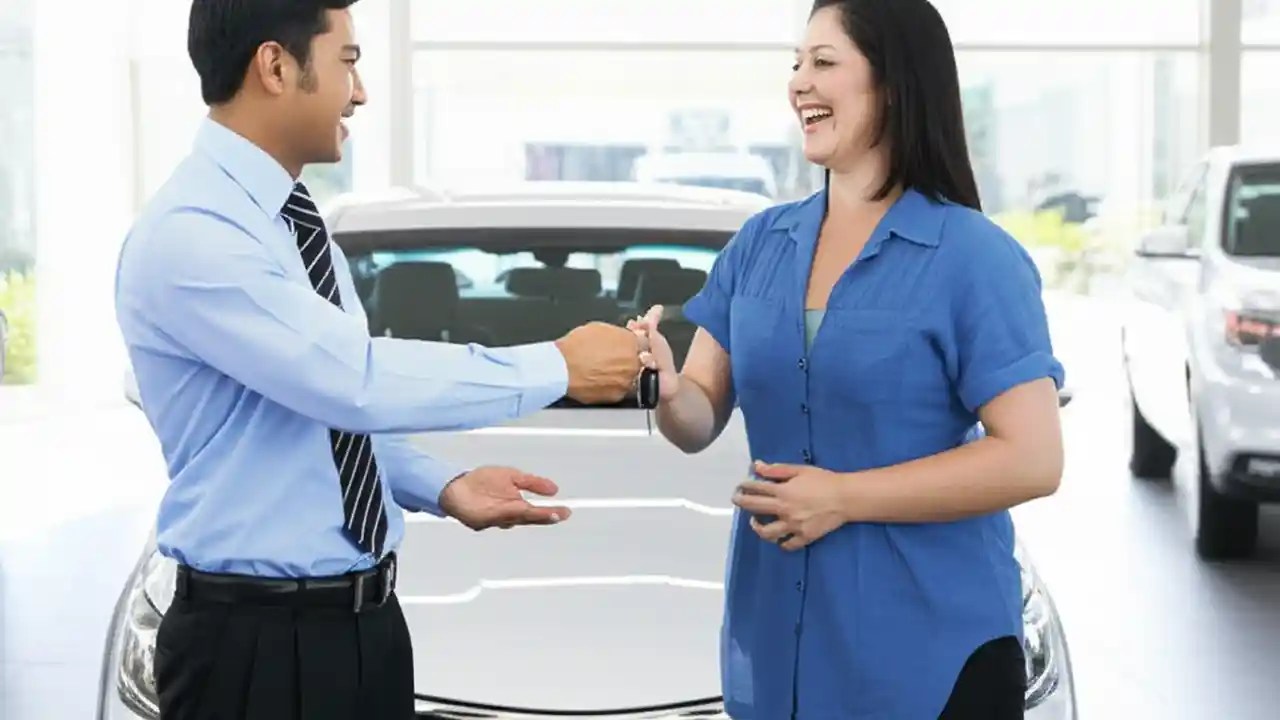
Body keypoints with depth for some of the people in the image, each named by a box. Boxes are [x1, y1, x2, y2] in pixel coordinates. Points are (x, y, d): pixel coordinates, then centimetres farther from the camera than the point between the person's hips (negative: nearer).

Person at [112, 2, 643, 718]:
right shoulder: (189, 235, -20)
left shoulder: (292, 219, 9)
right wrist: (559, 367, -19)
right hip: (255, 642, -8)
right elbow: (359, 383, -27)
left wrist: (444, 486, -1)